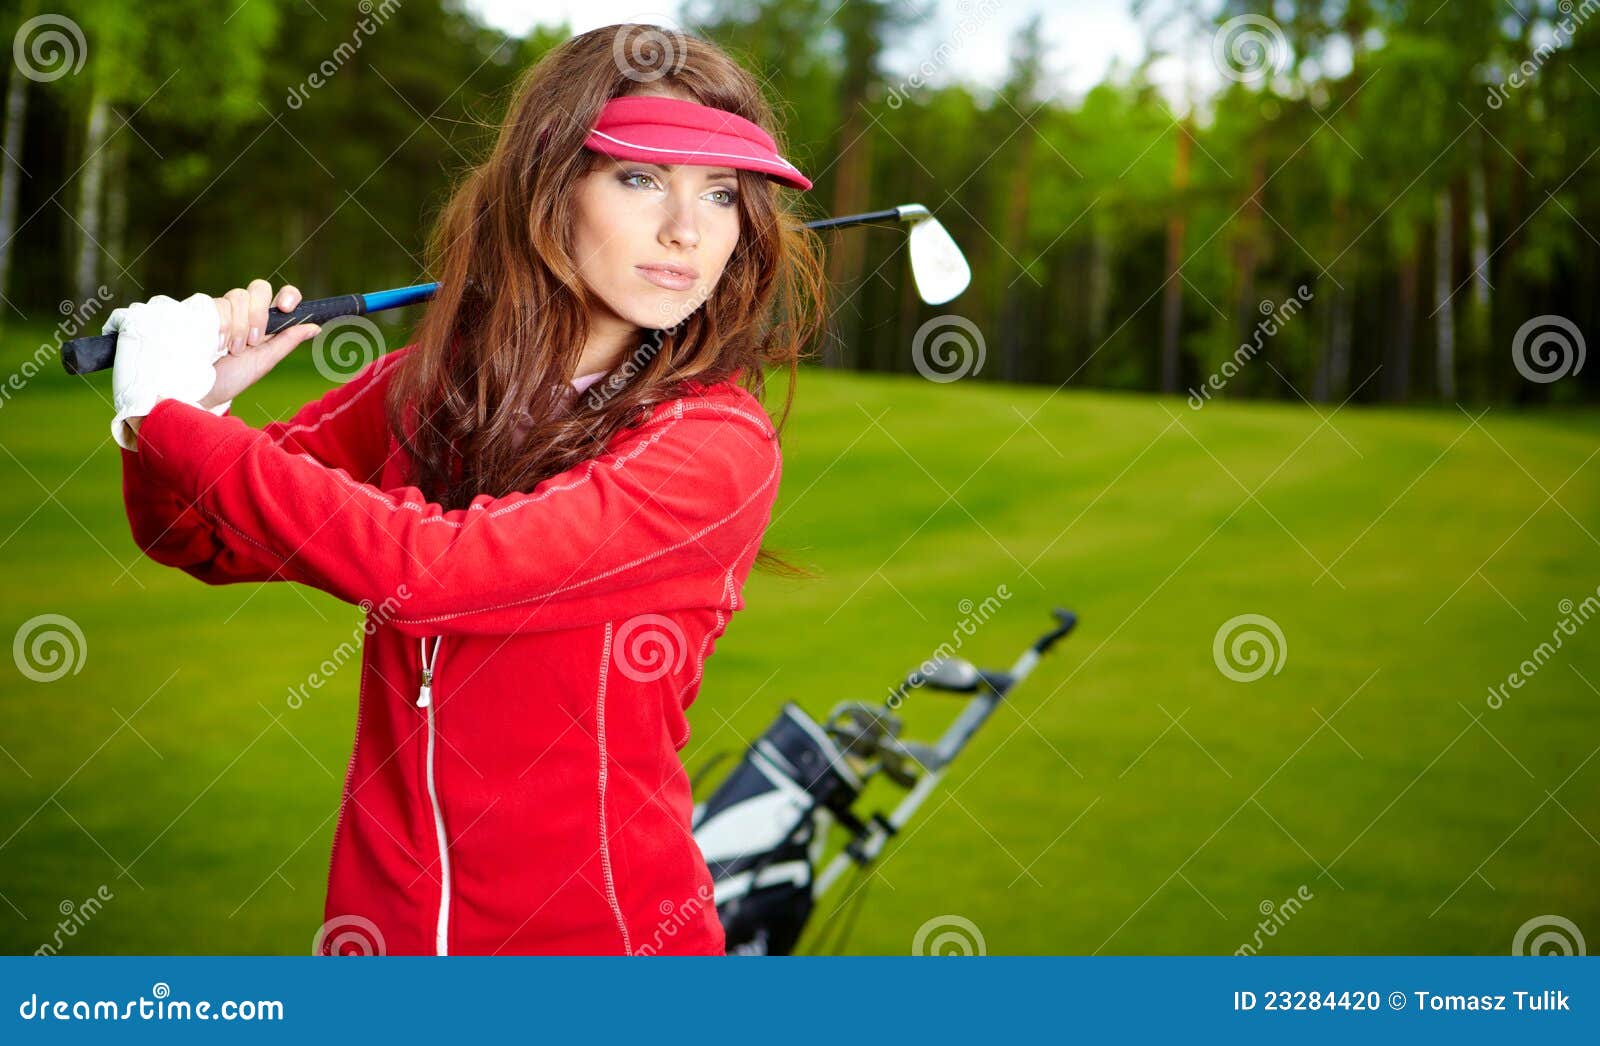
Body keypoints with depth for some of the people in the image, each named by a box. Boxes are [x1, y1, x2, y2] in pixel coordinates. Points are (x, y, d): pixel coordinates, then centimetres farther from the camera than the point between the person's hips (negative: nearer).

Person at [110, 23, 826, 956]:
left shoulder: (717, 446, -19)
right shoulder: (439, 376, -2)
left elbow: (424, 568, -28)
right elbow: (203, 540, 5)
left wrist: (164, 416, -20)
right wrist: (196, 397, -15)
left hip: (591, 932, -4)